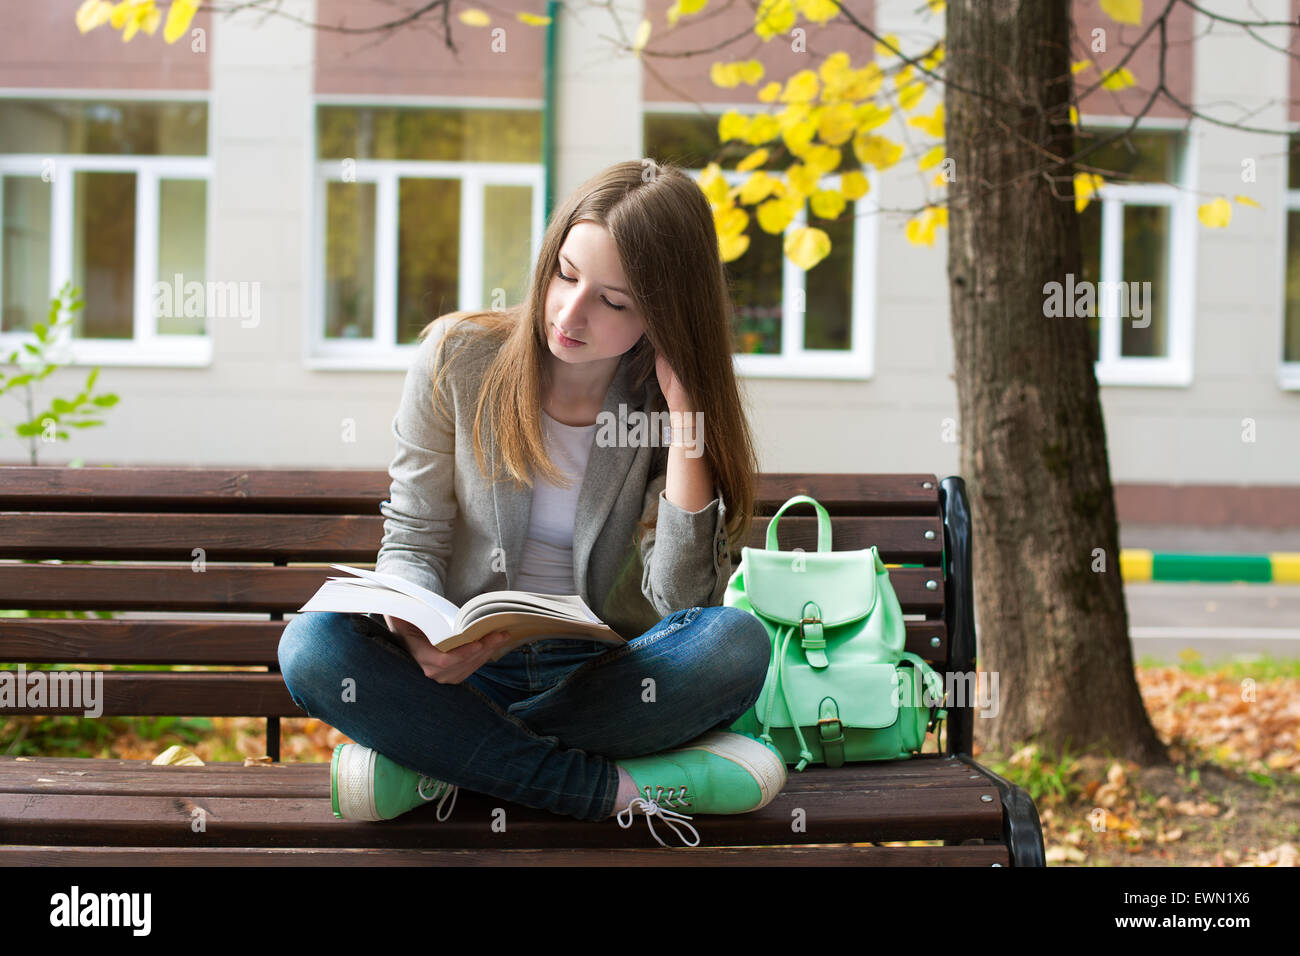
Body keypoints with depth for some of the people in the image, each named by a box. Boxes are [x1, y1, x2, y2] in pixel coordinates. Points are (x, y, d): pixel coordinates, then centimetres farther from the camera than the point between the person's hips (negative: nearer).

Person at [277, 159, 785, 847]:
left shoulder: (663, 402, -3)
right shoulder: (458, 357, -5)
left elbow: (681, 599, -13)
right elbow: (411, 542, -1)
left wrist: (684, 412, -18)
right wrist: (420, 634, -25)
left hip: (597, 677, 0)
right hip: (462, 666, 0)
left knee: (737, 644, -30)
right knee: (313, 647, -30)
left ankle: (438, 761, -26)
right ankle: (616, 787, -29)